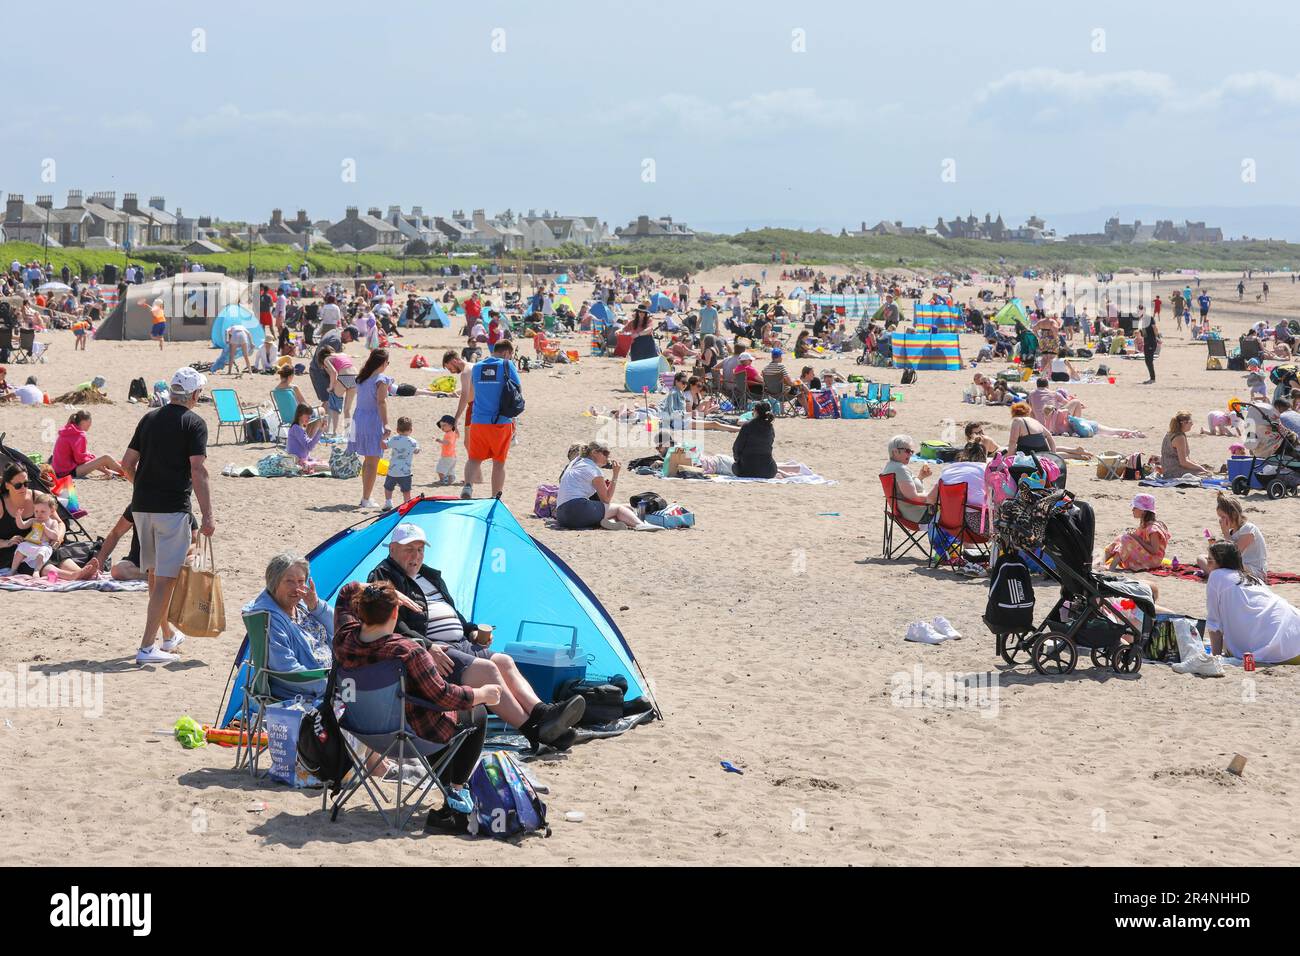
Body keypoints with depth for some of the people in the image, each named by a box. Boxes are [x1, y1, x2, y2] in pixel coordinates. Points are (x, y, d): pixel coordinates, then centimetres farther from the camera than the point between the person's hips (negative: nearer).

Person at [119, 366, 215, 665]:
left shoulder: (149, 419, 11)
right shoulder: (194, 423, -6)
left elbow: (127, 463, 12)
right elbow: (198, 471, -15)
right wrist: (207, 516, -16)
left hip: (142, 506, 6)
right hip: (173, 507, -6)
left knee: (154, 572, 18)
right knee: (166, 577, -5)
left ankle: (168, 637, 32)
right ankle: (147, 647, -10)